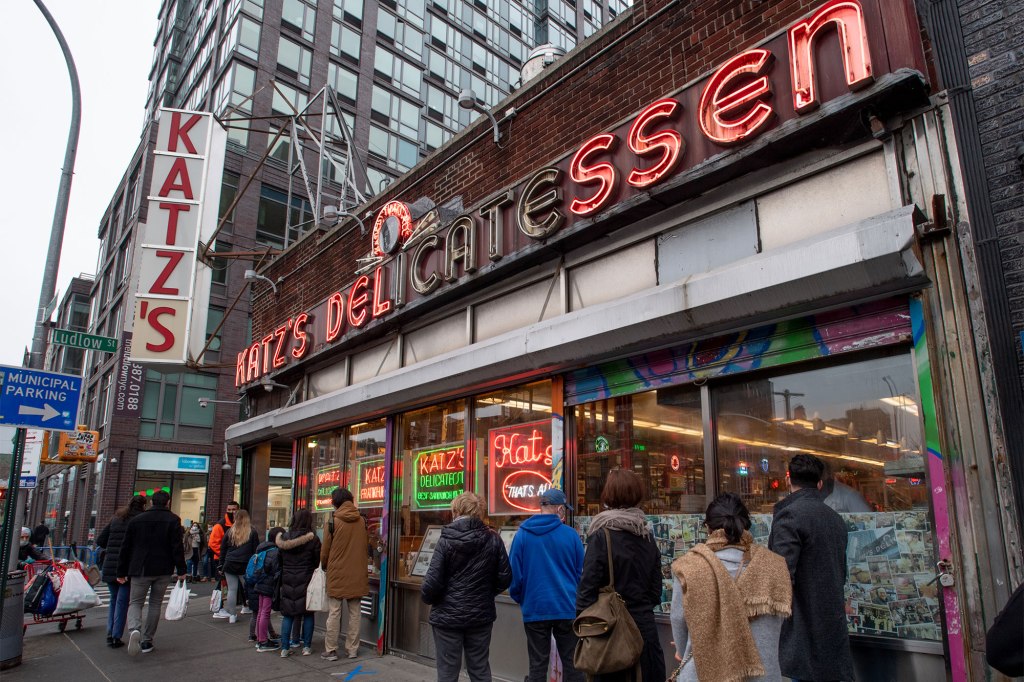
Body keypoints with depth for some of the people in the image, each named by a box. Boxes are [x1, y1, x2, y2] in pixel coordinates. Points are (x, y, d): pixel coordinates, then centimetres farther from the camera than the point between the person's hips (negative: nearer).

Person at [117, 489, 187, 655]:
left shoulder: (136, 520, 5)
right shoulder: (173, 520, -4)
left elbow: (125, 548, 7)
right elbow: (177, 547, -8)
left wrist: (121, 572, 13)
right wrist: (181, 570, -2)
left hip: (140, 570, 1)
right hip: (163, 570, 0)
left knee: (135, 602, 8)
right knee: (155, 604, 13)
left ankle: (134, 630, -20)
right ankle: (147, 641, 14)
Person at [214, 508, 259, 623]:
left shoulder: (230, 532, 5)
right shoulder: (252, 532, -1)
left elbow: (223, 549, 10)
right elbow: (256, 550, 0)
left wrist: (222, 565, 15)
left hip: (230, 565, 2)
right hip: (246, 566, -2)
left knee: (232, 590, 7)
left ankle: (231, 614, 8)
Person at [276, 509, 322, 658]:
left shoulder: (284, 538, 1)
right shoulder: (313, 539, -10)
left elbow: (280, 560, 7)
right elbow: (318, 561, -5)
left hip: (287, 580, 3)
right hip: (306, 581, -3)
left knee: (288, 615, 10)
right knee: (308, 614, 8)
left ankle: (285, 648, 11)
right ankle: (306, 647, 12)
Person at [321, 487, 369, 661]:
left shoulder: (333, 521, -9)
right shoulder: (361, 521, 1)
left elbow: (325, 550, -3)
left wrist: (325, 566, 15)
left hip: (337, 573, -3)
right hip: (357, 574, 3)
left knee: (334, 613, 5)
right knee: (354, 613, 11)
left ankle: (330, 650, 9)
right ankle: (352, 649, 17)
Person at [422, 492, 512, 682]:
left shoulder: (446, 540, -12)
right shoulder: (493, 539, -4)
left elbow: (433, 581, -15)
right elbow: (505, 578, -2)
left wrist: (427, 598, 6)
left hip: (448, 615, -3)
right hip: (481, 615, 3)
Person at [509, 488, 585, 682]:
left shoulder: (522, 535, -4)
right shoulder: (571, 535, -5)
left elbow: (514, 573, -2)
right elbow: (581, 573, 3)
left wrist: (519, 598, 15)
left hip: (535, 609, 0)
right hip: (567, 608, 0)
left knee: (537, 666, 9)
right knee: (572, 663, 11)